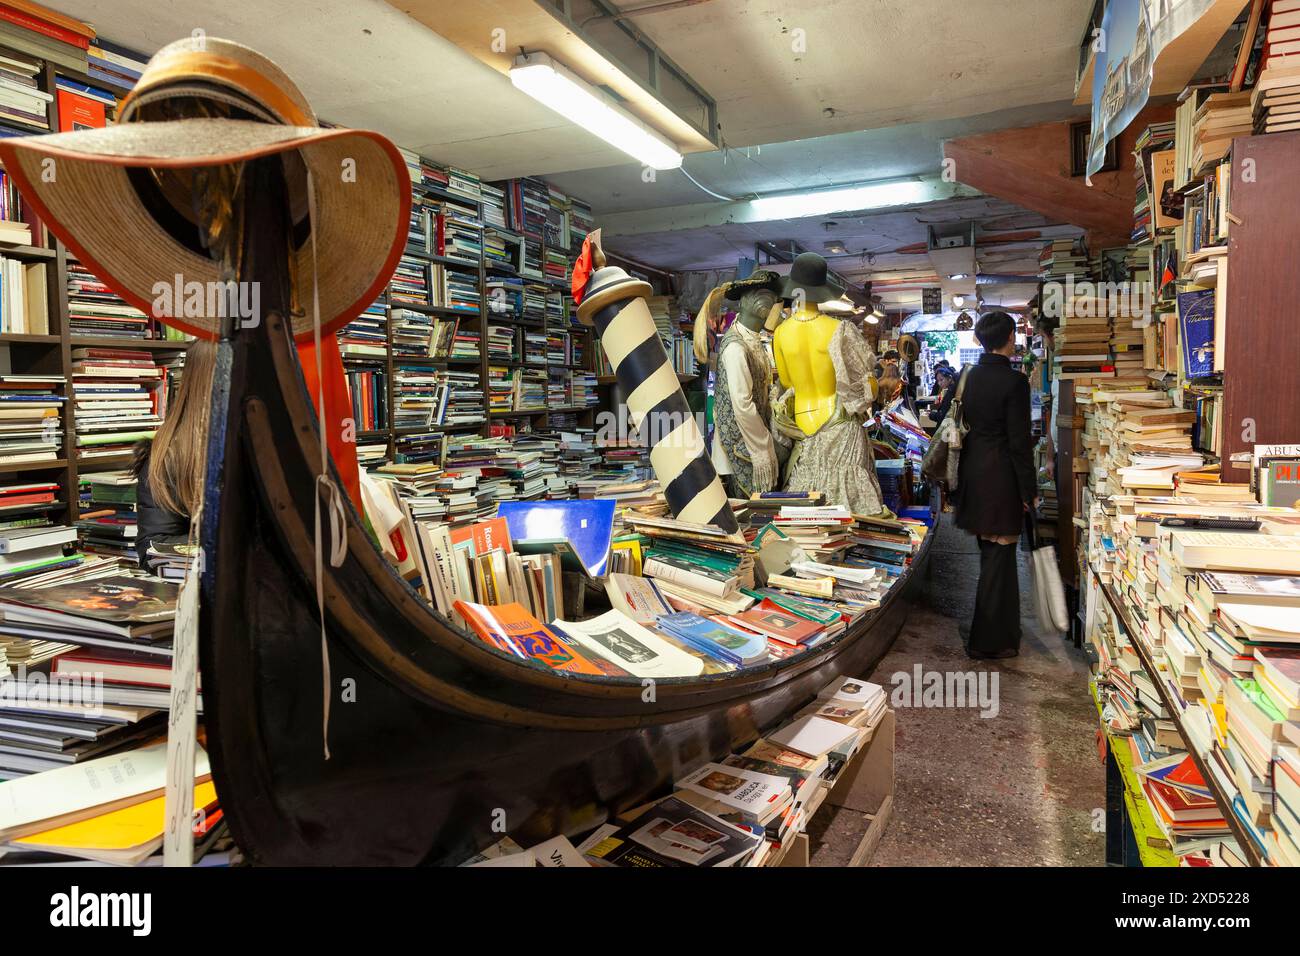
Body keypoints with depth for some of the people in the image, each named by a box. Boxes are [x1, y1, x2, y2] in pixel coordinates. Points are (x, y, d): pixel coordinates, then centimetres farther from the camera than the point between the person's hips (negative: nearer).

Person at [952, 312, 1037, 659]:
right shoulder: (1014, 382, -15)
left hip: (972, 472, 7)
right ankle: (989, 641, 11)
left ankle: (998, 632, 33)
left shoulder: (969, 377, 5)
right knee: (998, 556, 2)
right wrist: (1028, 491, -8)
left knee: (991, 555, 19)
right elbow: (1019, 441, -15)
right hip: (1000, 477, -7)